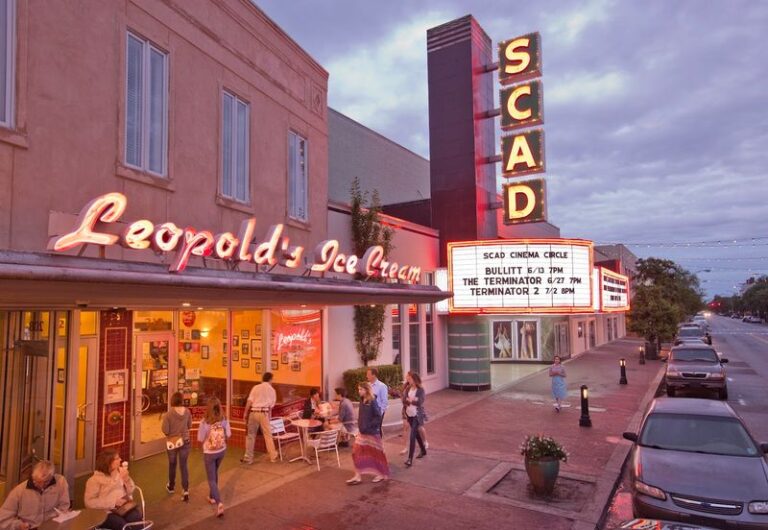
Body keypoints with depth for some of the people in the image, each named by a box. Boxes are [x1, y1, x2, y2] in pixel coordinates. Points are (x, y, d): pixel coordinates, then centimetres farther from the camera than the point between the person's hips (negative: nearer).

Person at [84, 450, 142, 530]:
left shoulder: (120, 472, 11)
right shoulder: (94, 479, -2)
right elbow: (89, 502, -10)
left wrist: (126, 478, -7)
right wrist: (113, 502, -15)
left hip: (124, 507, 4)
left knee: (137, 518, -28)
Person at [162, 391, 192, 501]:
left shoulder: (168, 414, -19)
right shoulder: (187, 411, -9)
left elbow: (165, 431, -16)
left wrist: (171, 432, 4)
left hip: (172, 442, -1)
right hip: (185, 441, 2)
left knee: (172, 465, 20)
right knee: (184, 465, 8)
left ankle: (171, 486, 41)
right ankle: (186, 491, 1)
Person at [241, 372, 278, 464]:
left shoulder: (256, 387, 9)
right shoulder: (272, 390, 10)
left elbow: (249, 401, -1)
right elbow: (271, 406, 12)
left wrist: (245, 413, 3)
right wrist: (269, 416, 24)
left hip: (253, 412, 1)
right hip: (264, 413, -1)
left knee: (251, 435, 11)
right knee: (268, 435, 8)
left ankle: (248, 458, 16)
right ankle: (273, 456, 13)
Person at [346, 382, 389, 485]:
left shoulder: (373, 402, -18)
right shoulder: (362, 401, 4)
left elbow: (378, 417, -19)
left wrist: (369, 425, -19)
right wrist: (360, 425, 6)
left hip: (372, 432, -7)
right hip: (363, 432, 7)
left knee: (376, 453, 7)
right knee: (357, 453, 4)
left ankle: (382, 474, 24)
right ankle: (358, 476, 12)